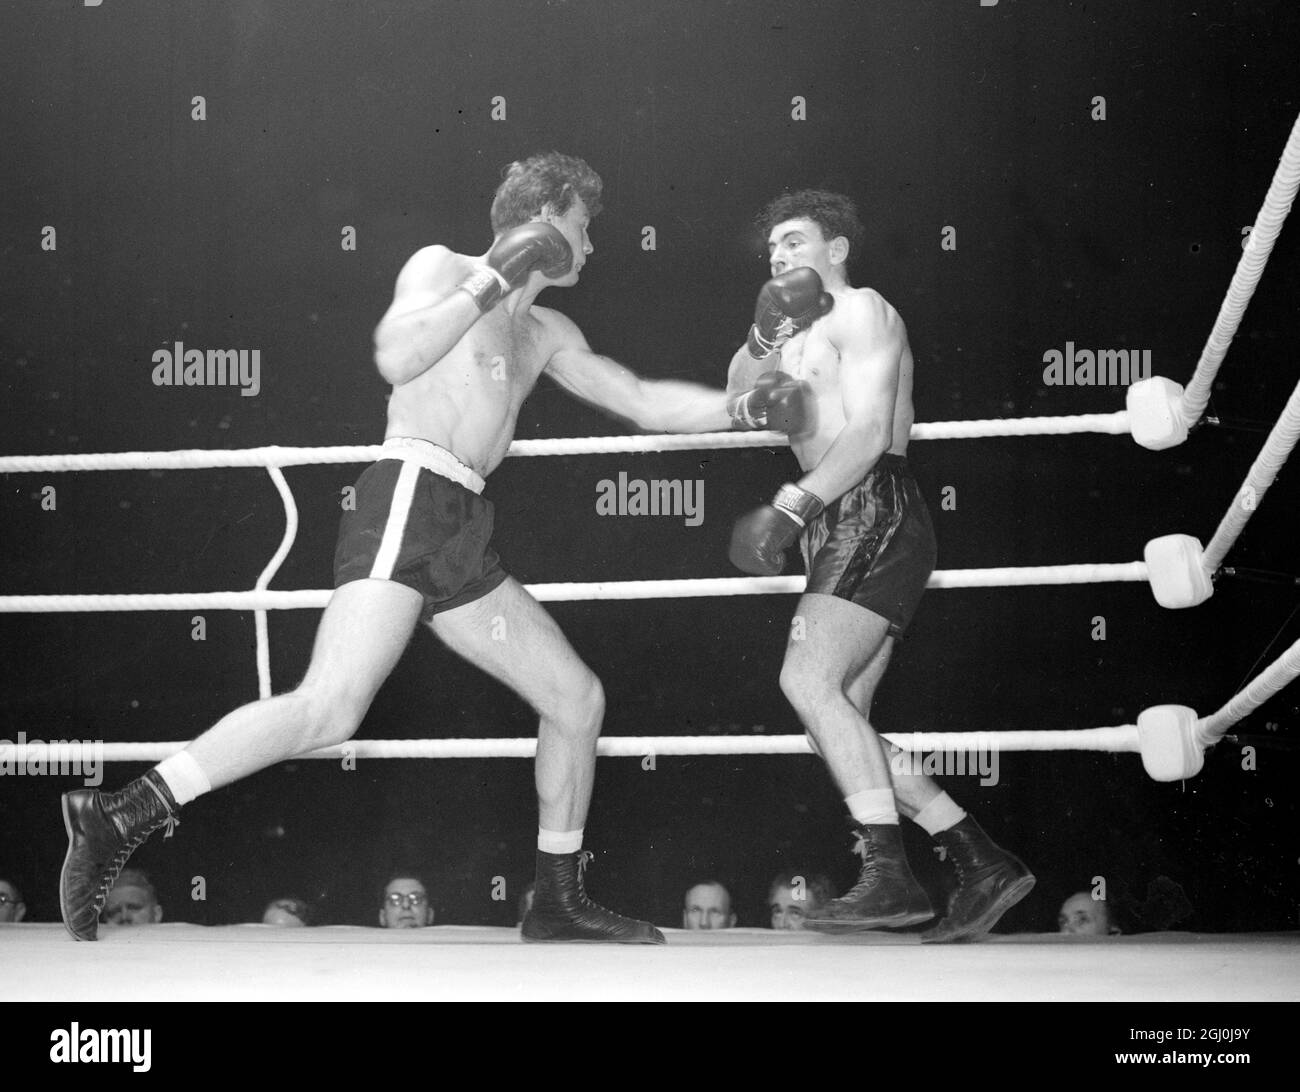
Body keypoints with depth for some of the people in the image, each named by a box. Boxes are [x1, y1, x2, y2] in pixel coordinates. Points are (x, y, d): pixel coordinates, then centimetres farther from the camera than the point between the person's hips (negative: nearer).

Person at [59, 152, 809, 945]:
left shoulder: (547, 334, 26)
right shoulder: (442, 269, 4)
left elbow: (647, 404, 27)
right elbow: (396, 359, -15)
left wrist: (752, 408, 17)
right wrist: (499, 276, -13)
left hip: (465, 533, 9)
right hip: (409, 500, -9)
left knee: (578, 697, 10)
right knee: (331, 711, -24)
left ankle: (560, 902, 19)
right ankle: (119, 821, -24)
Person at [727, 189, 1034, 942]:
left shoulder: (861, 312, -1)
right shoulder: (802, 334, 28)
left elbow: (870, 432, -14)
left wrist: (792, 506, -23)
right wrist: (763, 338, 4)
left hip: (877, 512, -10)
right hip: (843, 530, 10)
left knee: (808, 680, -23)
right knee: (839, 723, 3)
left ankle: (890, 874, -27)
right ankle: (983, 865, 4)